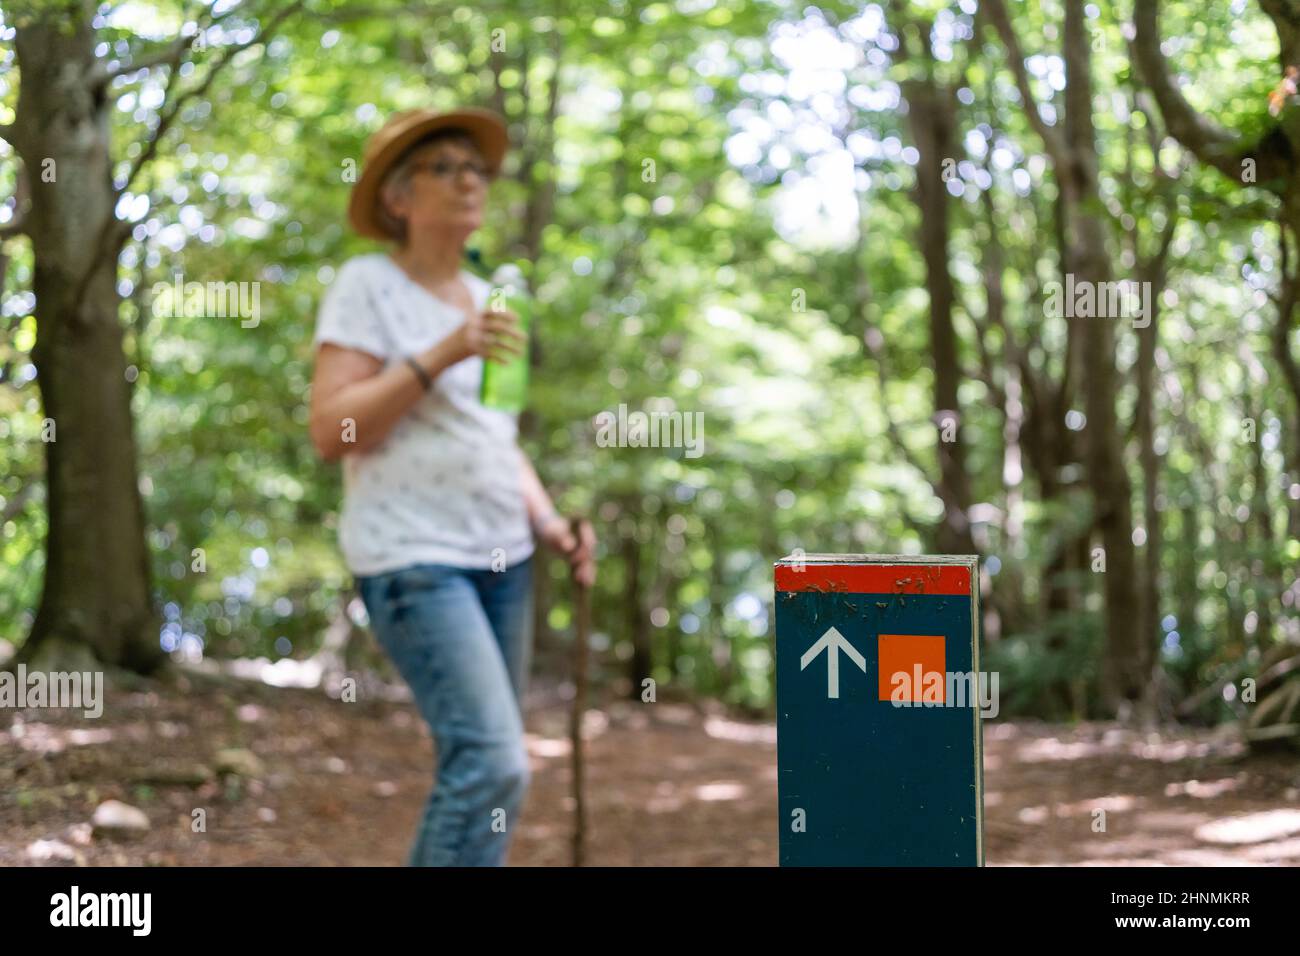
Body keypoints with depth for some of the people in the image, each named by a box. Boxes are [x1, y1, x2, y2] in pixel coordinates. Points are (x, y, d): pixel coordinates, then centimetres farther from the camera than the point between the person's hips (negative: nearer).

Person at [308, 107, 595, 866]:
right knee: (493, 764, -19)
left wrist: (550, 523, 8)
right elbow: (330, 431, -14)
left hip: (501, 554, 7)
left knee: (482, 765, 5)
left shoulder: (485, 298, 16)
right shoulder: (368, 285, -5)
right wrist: (437, 358, -21)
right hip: (414, 556, -7)